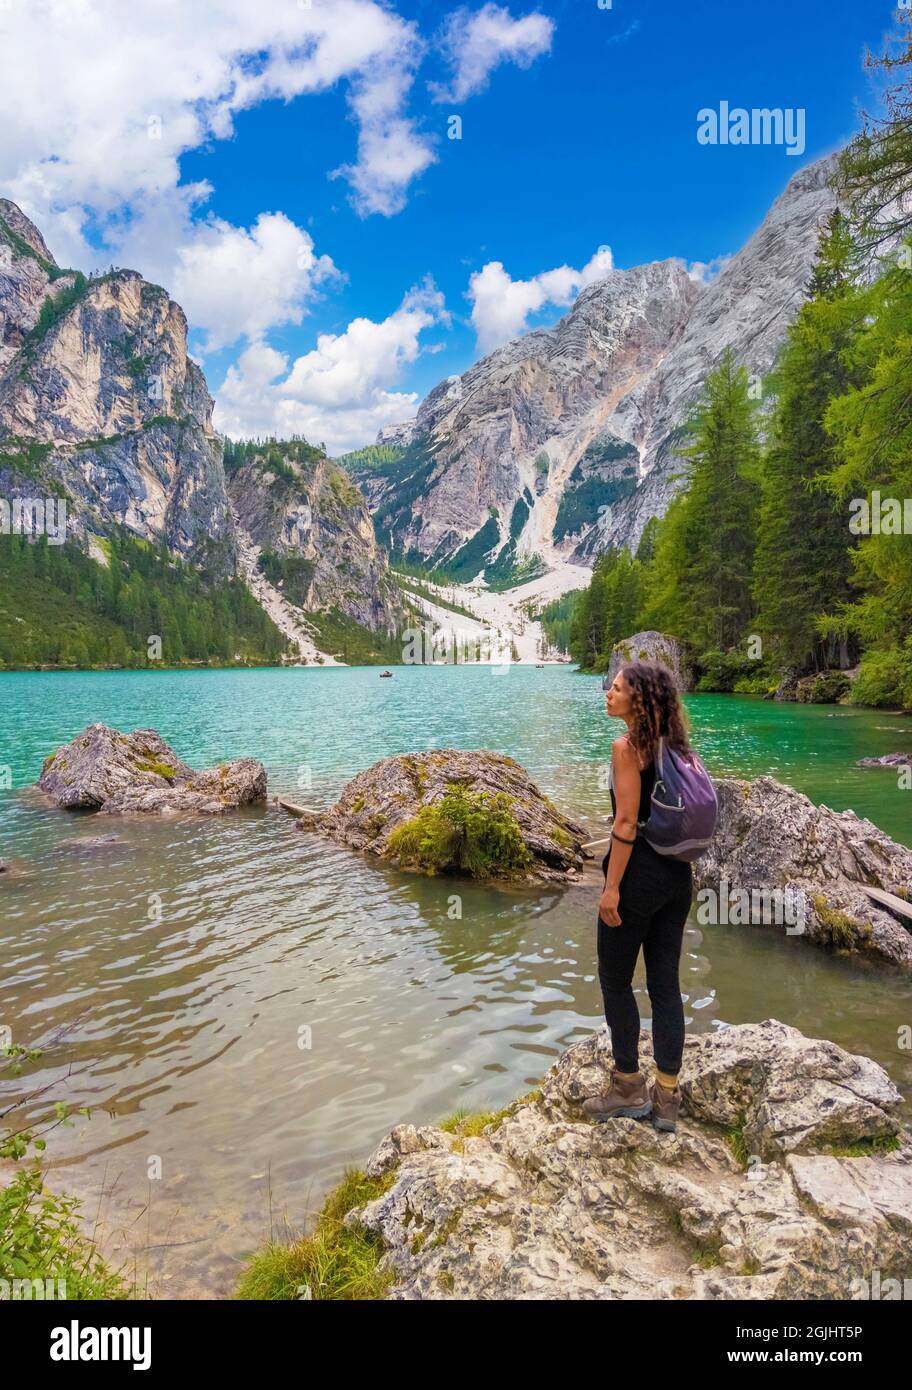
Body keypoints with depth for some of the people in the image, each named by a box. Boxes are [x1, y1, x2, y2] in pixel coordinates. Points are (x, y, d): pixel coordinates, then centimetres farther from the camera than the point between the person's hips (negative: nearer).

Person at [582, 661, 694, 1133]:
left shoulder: (627, 746, -15)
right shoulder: (675, 746, 8)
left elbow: (627, 823, -18)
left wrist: (611, 887, -15)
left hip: (639, 874, -8)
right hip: (677, 876, 8)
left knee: (615, 982, 9)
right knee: (666, 985, 12)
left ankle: (628, 1088, 21)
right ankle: (666, 1098, 20)